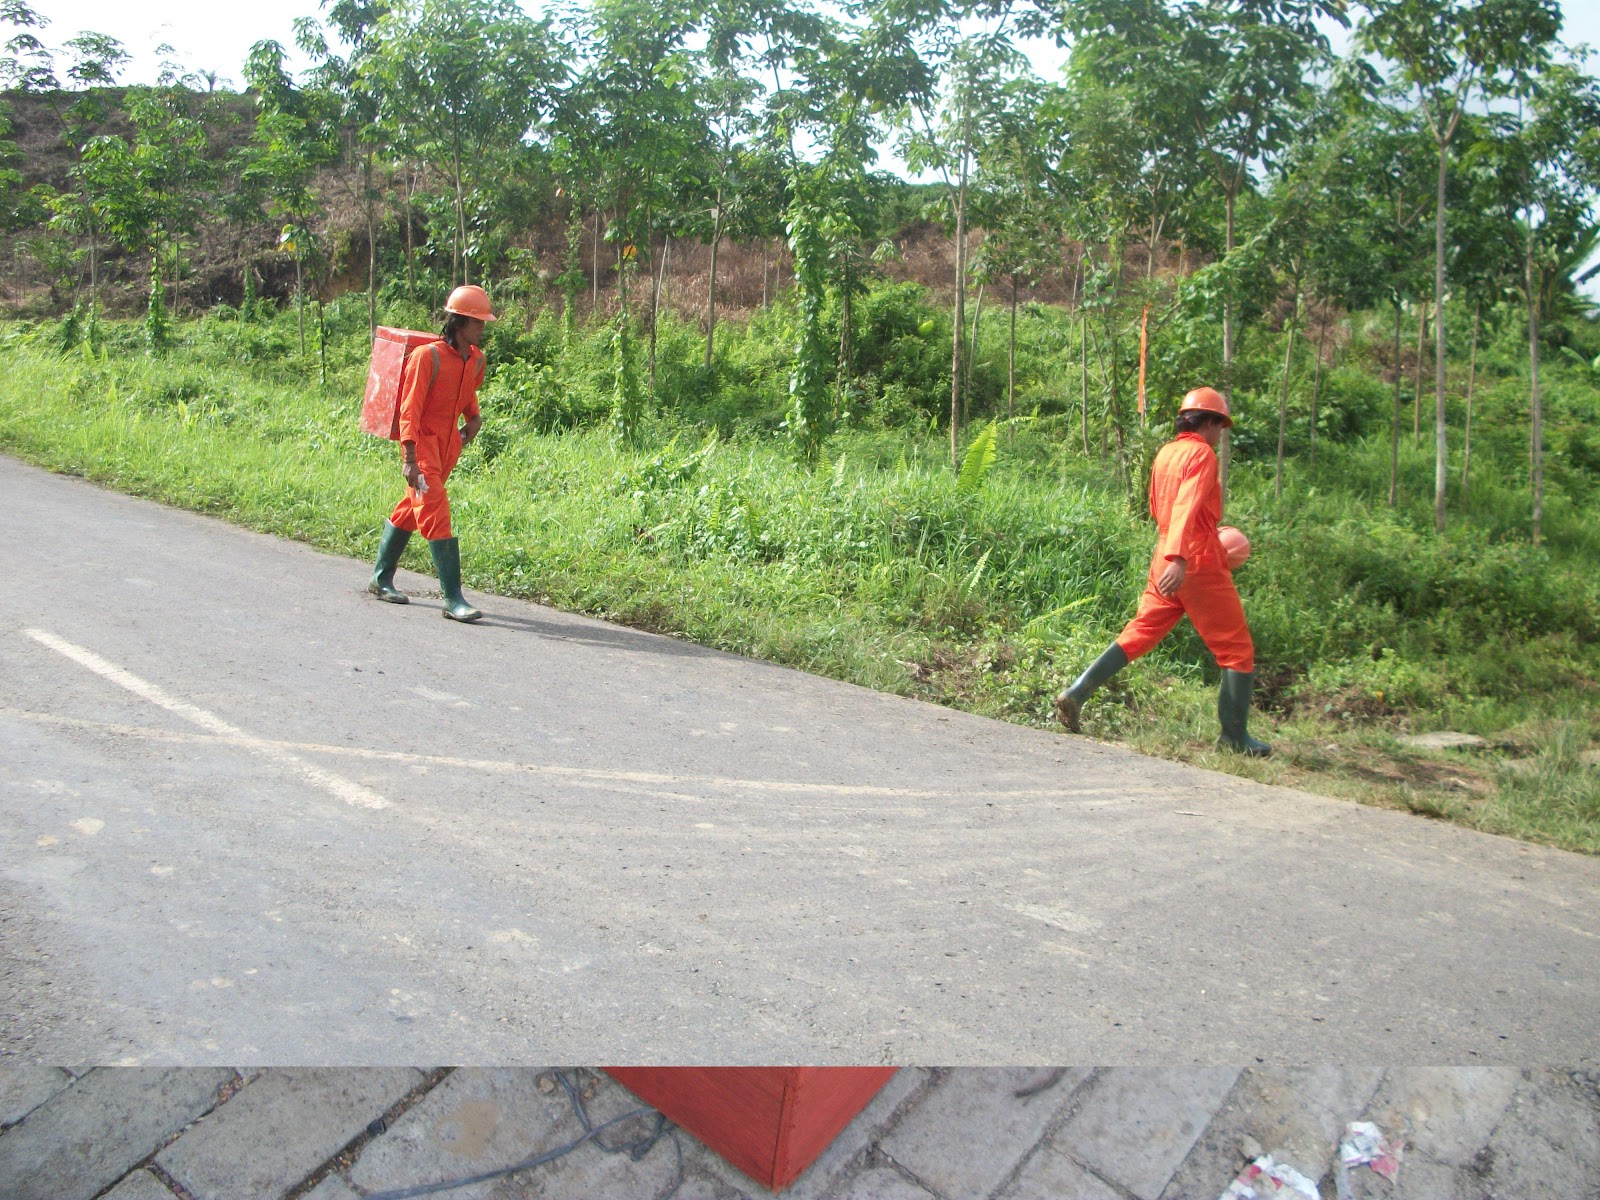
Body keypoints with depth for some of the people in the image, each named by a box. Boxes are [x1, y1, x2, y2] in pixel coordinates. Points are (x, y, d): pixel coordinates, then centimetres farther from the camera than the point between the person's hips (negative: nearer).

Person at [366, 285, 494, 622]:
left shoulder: (475, 360, 6)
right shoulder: (428, 356, -16)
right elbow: (410, 410, -17)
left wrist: (473, 417, 10)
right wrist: (409, 459, -23)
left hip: (450, 443, 8)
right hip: (422, 442, -7)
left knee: (411, 509, 17)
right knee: (436, 513, -13)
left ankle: (381, 579, 31)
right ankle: (453, 599, -14)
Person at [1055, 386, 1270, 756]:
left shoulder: (1164, 454, 15)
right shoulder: (1202, 453, -8)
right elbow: (1188, 506, -23)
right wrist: (1178, 557, -35)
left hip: (1166, 561, 7)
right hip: (1199, 562, -7)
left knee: (1138, 634, 10)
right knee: (1237, 651, 4)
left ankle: (1076, 693, -2)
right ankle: (1235, 737, 8)